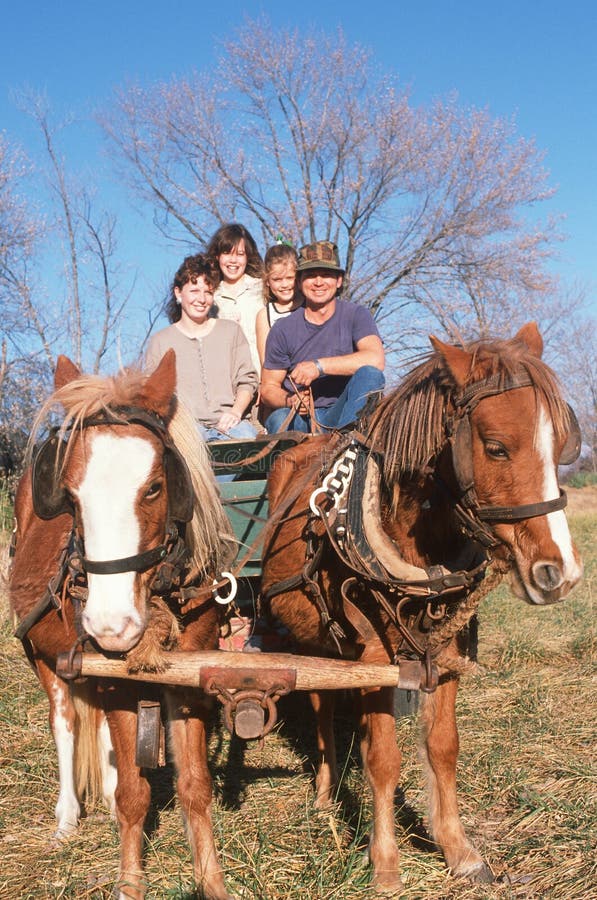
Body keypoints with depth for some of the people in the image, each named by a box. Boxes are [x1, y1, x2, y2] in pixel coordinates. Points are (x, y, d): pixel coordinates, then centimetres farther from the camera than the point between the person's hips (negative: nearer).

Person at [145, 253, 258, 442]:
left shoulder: (231, 331, 19)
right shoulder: (160, 341, 15)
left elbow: (247, 380, 14)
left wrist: (236, 412, -6)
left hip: (227, 422, 2)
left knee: (246, 436, -34)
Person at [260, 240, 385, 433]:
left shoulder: (356, 315, 3)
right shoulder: (282, 329, 6)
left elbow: (376, 360, -17)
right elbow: (268, 388, 9)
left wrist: (319, 365, -21)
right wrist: (289, 401, -15)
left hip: (343, 414, 0)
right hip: (301, 417, 0)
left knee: (370, 374, -29)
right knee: (278, 420, -35)